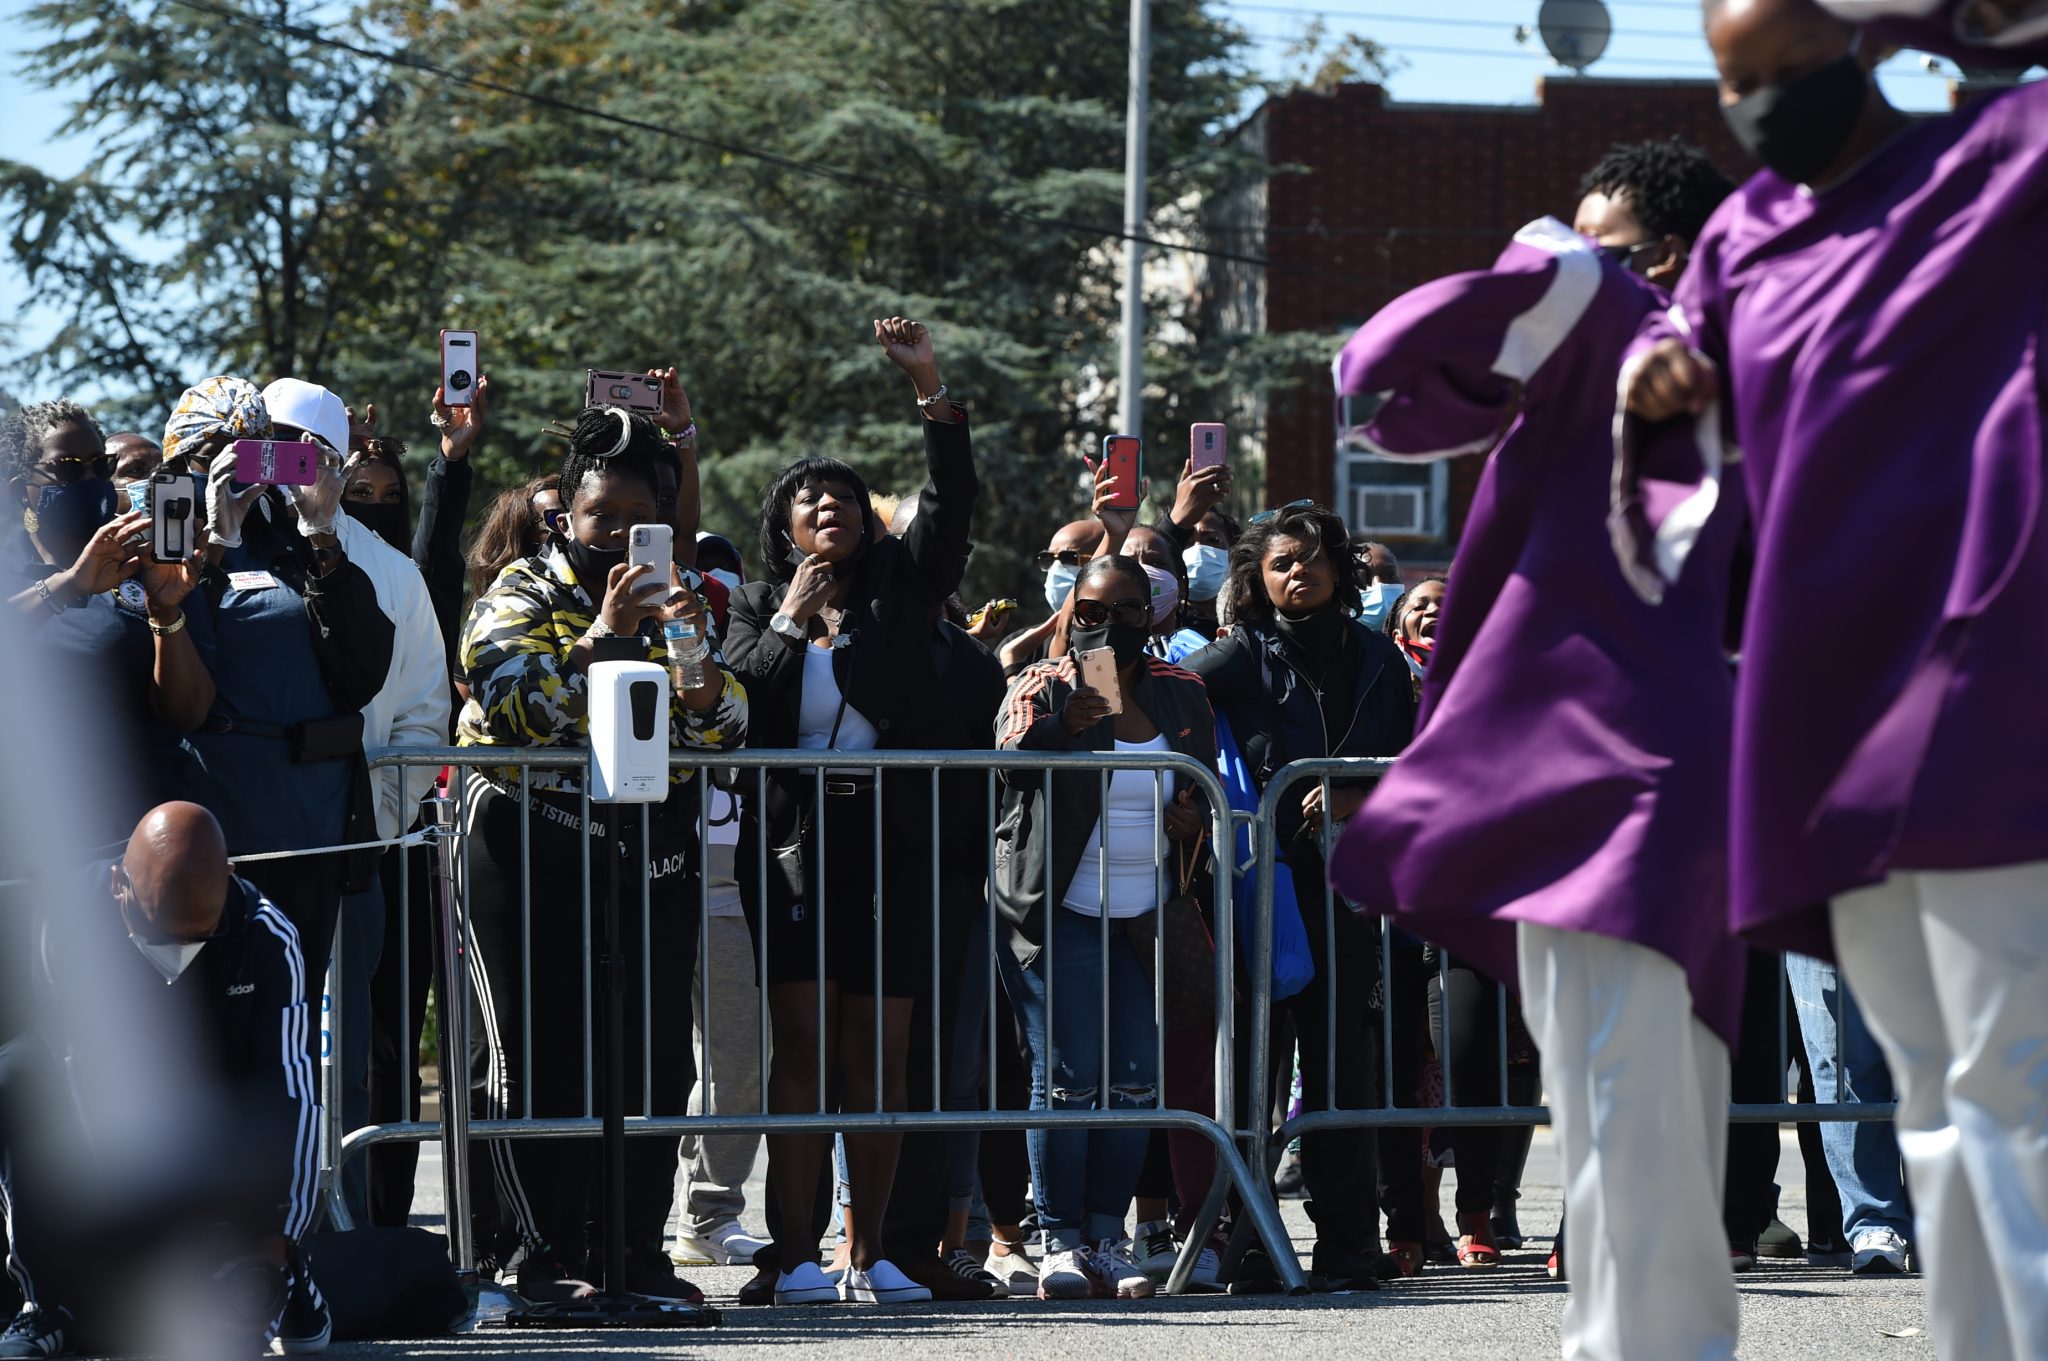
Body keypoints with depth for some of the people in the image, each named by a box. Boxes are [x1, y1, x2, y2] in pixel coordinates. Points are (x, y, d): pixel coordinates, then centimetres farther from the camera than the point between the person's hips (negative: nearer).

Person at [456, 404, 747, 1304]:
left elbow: (723, 729, 5)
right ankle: (550, 1255, -1)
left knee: (654, 1056, 3)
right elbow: (519, 706, -16)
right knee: (540, 1056, -5)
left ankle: (639, 1248, 9)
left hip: (649, 853, 5)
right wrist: (608, 632, -21)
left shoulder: (673, 599, 14)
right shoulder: (520, 597, 1)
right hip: (533, 850, -4)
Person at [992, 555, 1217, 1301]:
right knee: (1067, 1077, -9)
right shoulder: (1043, 688, -1)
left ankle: (1106, 1236, 8)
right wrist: (1062, 727, -36)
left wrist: (1194, 821, 0)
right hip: (1060, 912, -4)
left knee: (1135, 1079, 1)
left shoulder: (1181, 695, 12)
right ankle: (1060, 1241, -3)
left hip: (1146, 917, 4)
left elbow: (1208, 788, 23)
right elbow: (1009, 765, -17)